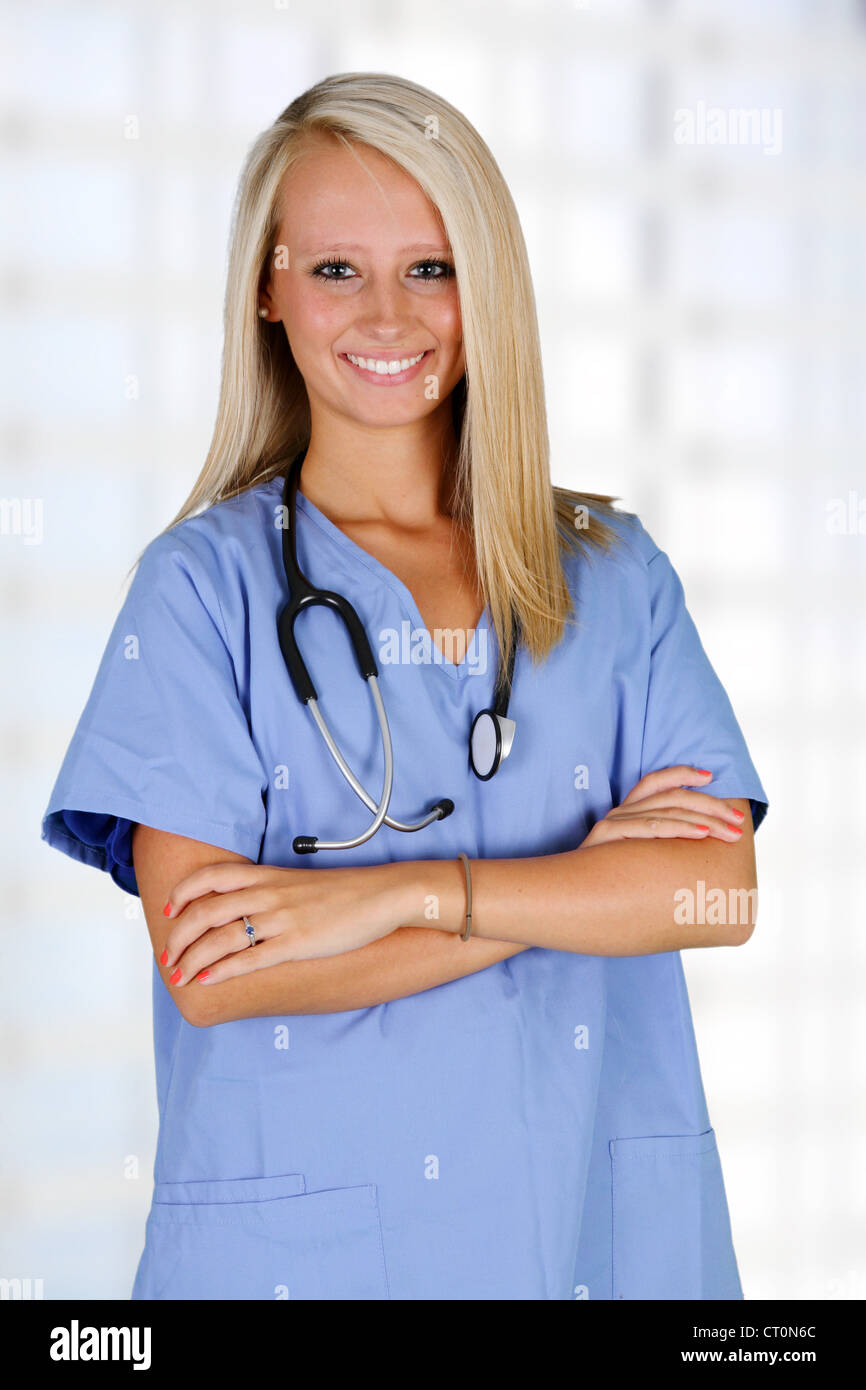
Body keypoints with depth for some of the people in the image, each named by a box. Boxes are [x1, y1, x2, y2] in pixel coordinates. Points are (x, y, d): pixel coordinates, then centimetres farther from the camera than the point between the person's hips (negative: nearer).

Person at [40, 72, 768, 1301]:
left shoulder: (614, 571, 6)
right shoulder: (208, 581, -3)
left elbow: (724, 887, -6)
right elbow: (207, 971, -13)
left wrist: (403, 892, -17)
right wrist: (585, 874, -11)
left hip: (596, 1224, 3)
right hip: (303, 1238, -2)